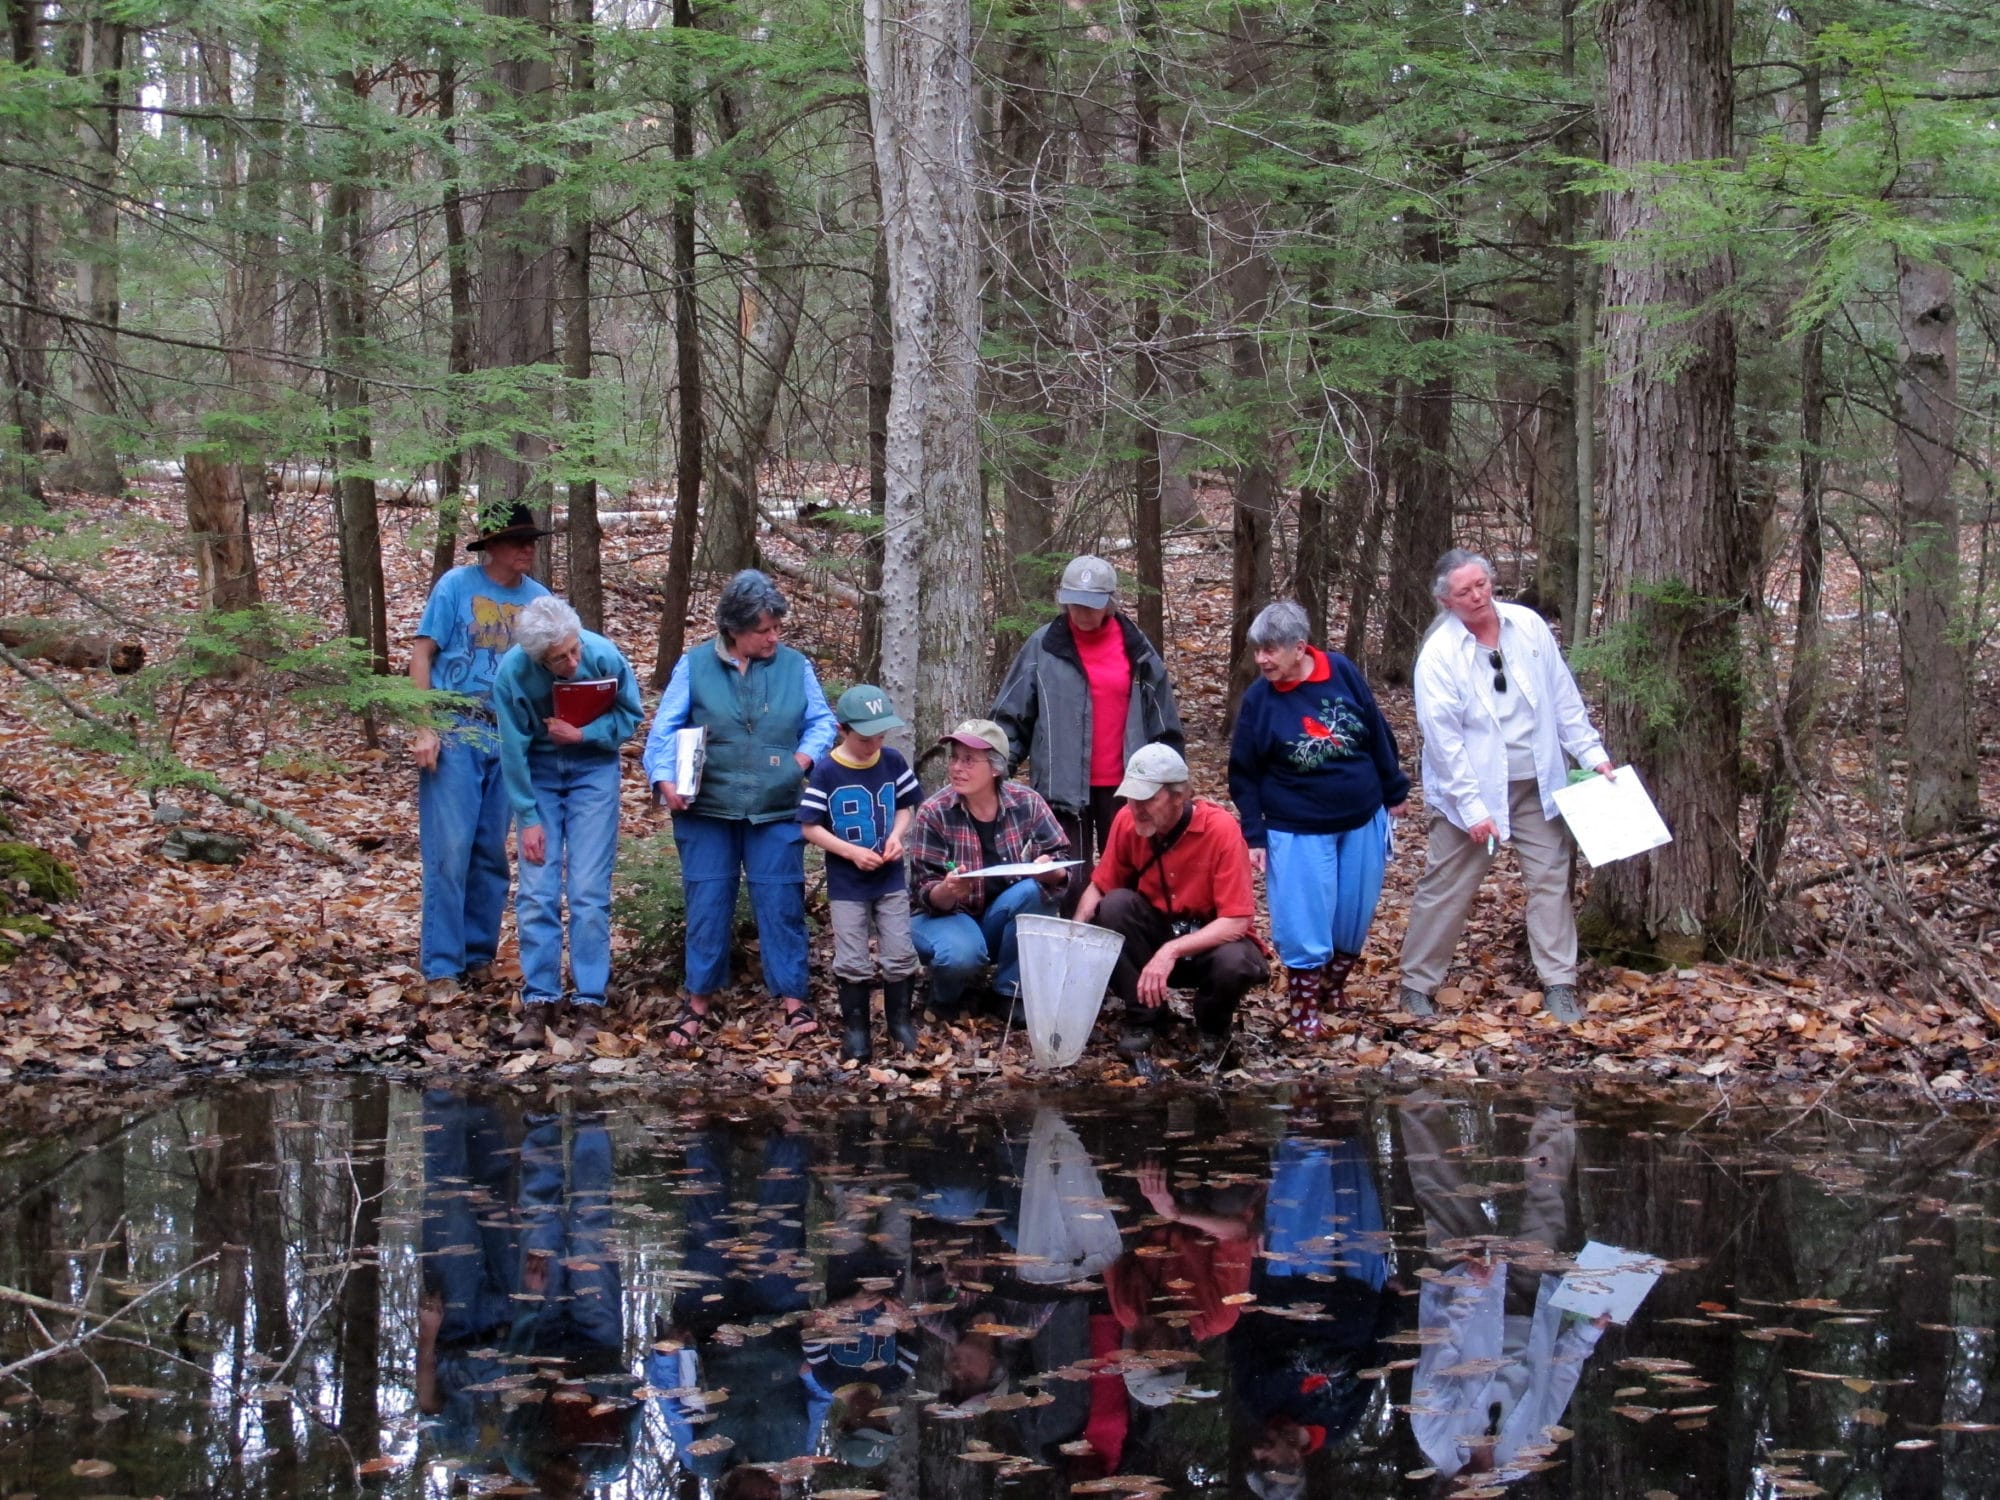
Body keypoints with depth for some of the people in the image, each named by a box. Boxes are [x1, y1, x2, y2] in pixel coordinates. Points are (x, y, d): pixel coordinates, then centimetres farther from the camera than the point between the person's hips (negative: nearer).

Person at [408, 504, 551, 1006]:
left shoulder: (537, 598, 7)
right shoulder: (456, 586, -4)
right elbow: (421, 655, -4)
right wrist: (424, 730, -11)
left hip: (511, 737, 4)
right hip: (456, 733, -4)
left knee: (492, 852, 8)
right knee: (449, 850, -7)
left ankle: (480, 955, 18)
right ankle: (441, 968, -4)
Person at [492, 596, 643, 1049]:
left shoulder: (604, 656, -23)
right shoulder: (513, 671, -22)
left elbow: (629, 715, -6)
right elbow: (513, 750, -11)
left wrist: (582, 734, -21)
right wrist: (528, 817, -9)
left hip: (592, 770, -1)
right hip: (536, 774, 1)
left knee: (589, 892, -6)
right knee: (537, 892, -5)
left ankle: (590, 1005, -1)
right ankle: (538, 1002, 2)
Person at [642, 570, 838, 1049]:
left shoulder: (795, 666, 5)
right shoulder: (695, 666, 0)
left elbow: (822, 721, 10)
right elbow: (664, 730, -2)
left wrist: (806, 755, -9)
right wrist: (665, 779, -17)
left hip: (777, 812, 1)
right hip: (707, 811, -1)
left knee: (782, 903, 1)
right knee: (707, 904, 4)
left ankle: (792, 998, 11)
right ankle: (698, 1001, 14)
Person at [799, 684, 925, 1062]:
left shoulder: (893, 762, -4)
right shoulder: (826, 771, -14)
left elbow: (906, 806, 8)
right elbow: (810, 827, -11)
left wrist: (897, 835, -12)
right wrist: (852, 851, -19)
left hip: (891, 879, 3)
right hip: (846, 884, -3)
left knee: (900, 955, 7)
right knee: (853, 962, 5)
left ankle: (899, 1020, 24)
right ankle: (854, 1028, 19)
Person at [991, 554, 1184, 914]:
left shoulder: (1137, 651, 5)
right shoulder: (1042, 648, 0)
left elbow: (1164, 726, 10)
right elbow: (1011, 716, 4)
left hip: (1123, 787, 2)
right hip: (1063, 787, -2)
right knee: (1069, 885, -3)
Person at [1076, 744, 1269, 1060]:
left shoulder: (1221, 830, -26)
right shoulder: (1127, 820, -13)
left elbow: (1236, 922, -27)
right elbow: (1099, 888, -1)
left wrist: (1172, 950, -38)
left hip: (1213, 939, -4)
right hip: (1158, 929, 4)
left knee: (1234, 963, -36)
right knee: (1116, 904, -25)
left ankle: (1213, 1026, 0)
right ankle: (1144, 1017, -8)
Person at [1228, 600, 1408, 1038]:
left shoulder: (1342, 672, -7)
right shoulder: (1258, 700, -10)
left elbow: (1378, 735, 4)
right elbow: (1244, 775, -4)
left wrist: (1393, 792, 9)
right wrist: (1254, 836, -8)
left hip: (1362, 821, 2)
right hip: (1298, 832, -2)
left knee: (1353, 918, 11)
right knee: (1304, 923, -3)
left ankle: (1334, 990, 34)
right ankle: (1305, 1010, 14)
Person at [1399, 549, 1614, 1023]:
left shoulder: (1528, 626, -2)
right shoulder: (1439, 654, -14)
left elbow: (1563, 698, 6)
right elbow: (1443, 739, -16)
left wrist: (1592, 753, 3)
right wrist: (1472, 808, -18)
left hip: (1537, 783, 4)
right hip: (1473, 788, -4)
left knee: (1551, 878, 5)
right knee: (1446, 888, 3)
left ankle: (1558, 984, 13)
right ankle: (1417, 984, 15)